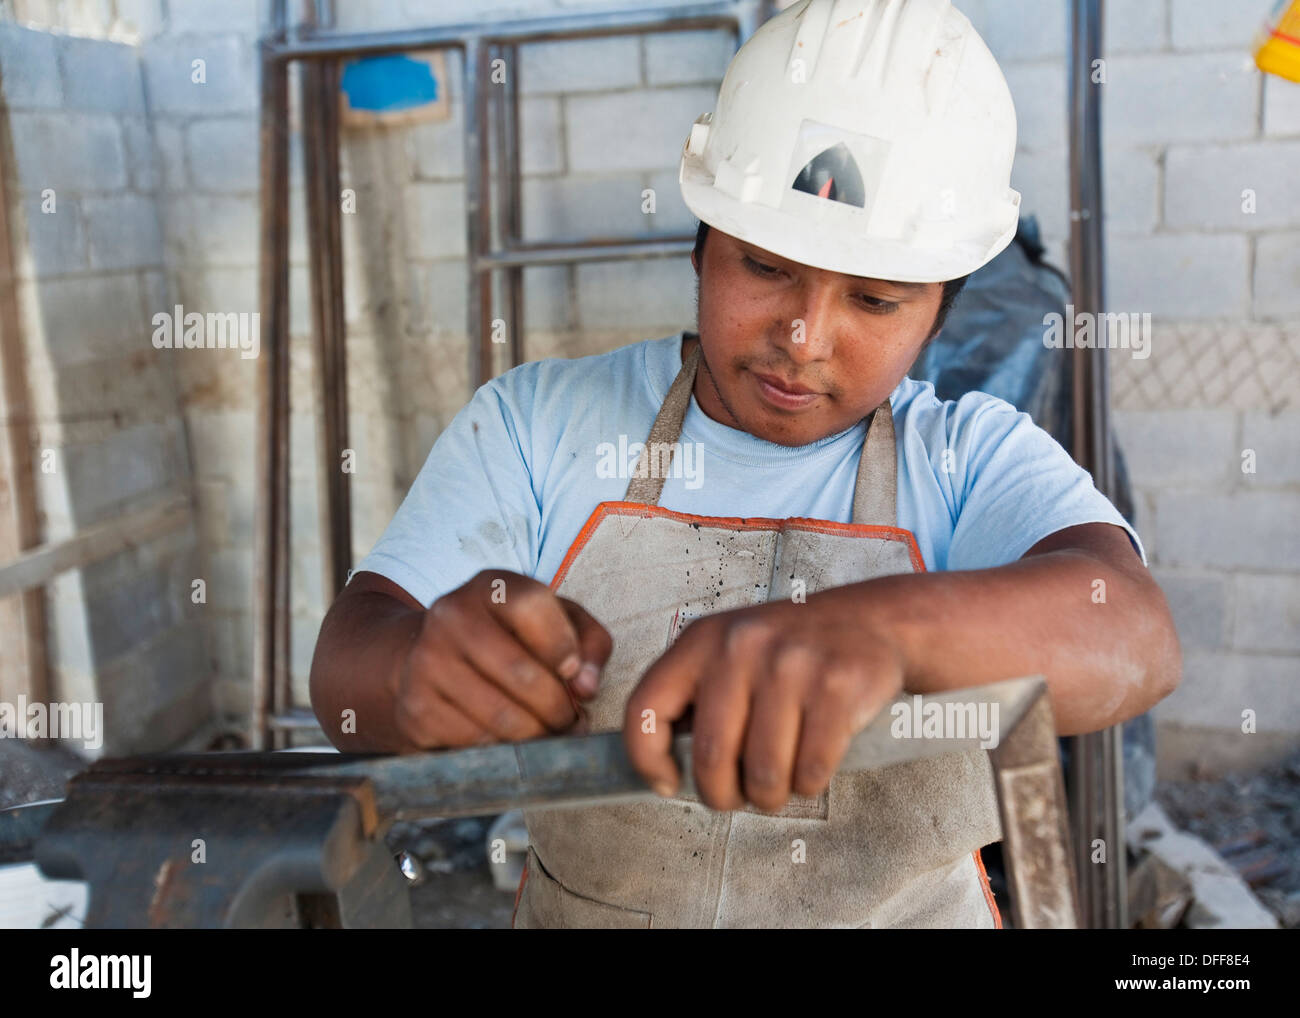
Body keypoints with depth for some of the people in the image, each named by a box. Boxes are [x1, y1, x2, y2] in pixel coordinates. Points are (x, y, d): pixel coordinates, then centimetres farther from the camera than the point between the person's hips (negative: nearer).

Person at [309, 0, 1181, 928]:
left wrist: (882, 626, -43)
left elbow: (1133, 638, -23)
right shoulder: (538, 424, -1)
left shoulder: (973, 461, -4)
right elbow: (349, 670, -8)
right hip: (577, 906, 1)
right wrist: (424, 667, -32)